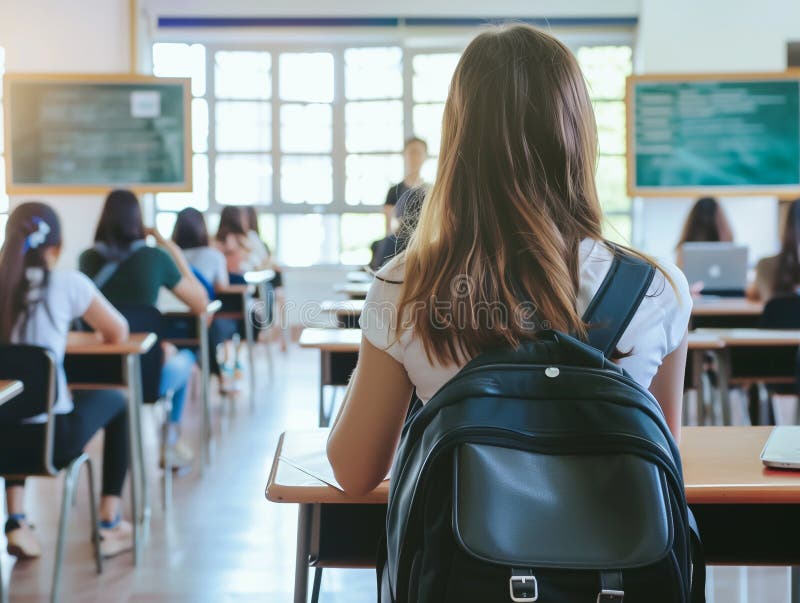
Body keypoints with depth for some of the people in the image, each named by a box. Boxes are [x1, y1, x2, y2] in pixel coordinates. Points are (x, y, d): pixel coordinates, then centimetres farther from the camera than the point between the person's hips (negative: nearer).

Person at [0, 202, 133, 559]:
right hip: (51, 436, -4)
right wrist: (101, 335, 28)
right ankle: (109, 525, 29)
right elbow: (118, 332, 7)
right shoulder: (67, 284, -6)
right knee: (114, 402, 27)